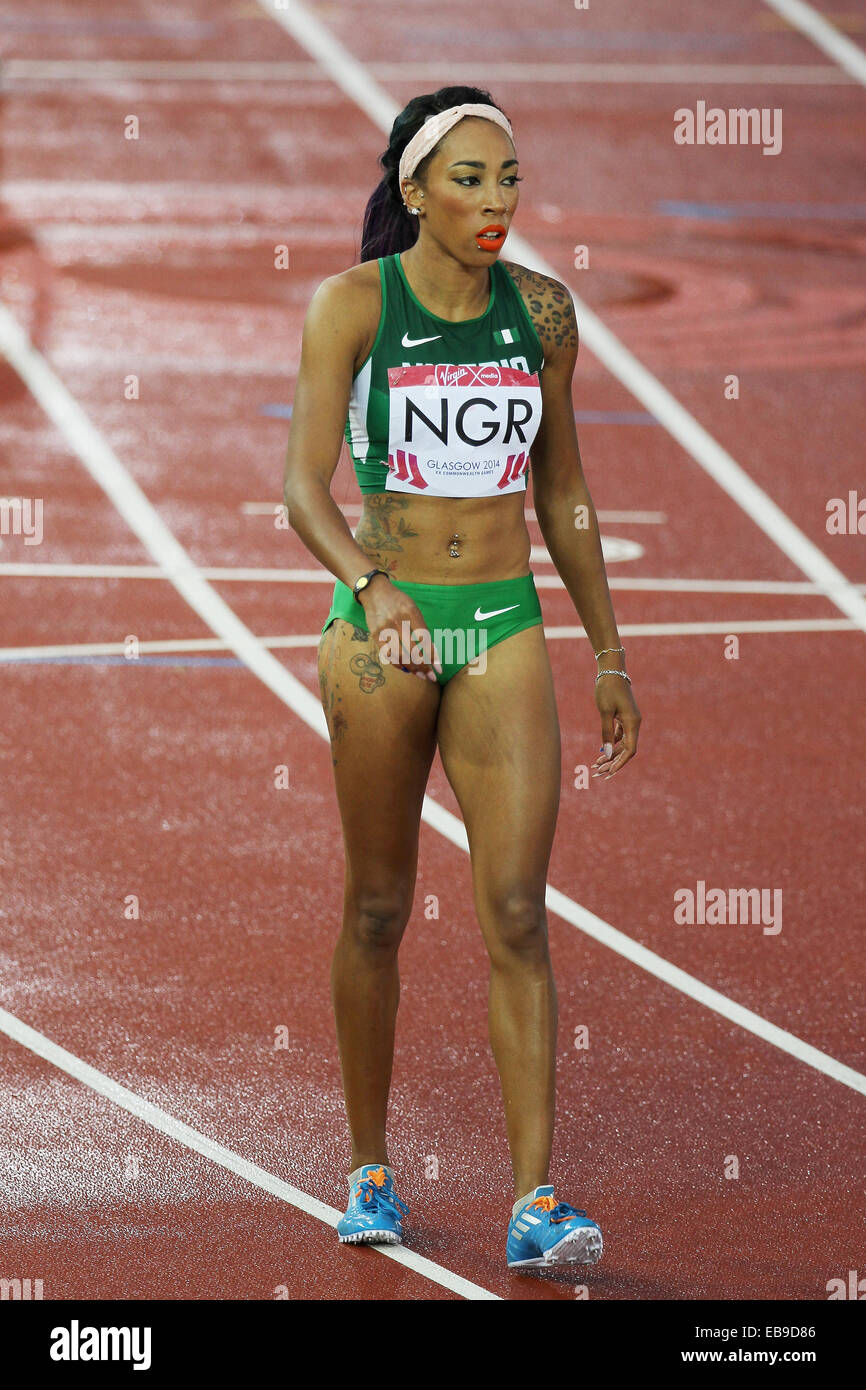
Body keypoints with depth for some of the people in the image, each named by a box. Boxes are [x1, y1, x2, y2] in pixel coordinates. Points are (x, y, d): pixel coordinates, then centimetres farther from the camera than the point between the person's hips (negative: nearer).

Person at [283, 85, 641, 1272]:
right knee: (379, 906, 8)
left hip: (506, 632, 2)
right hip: (381, 630, -2)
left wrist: (611, 656, 15)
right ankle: (370, 1171, 25)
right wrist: (369, 587, -33)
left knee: (518, 914, -9)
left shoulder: (542, 310, 5)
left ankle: (535, 1204, -13)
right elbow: (305, 487, -15)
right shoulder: (353, 305, -6)